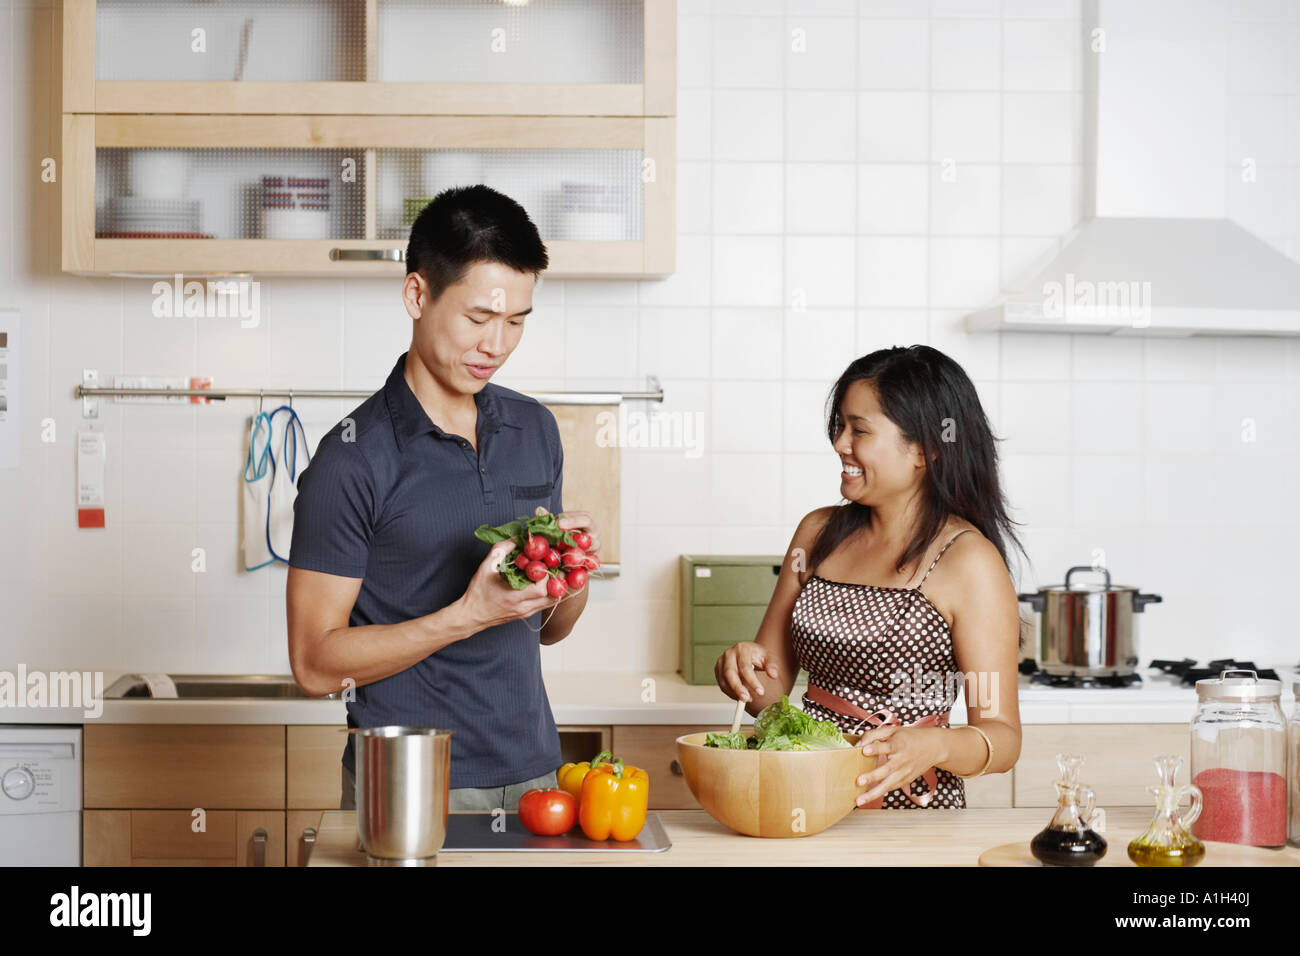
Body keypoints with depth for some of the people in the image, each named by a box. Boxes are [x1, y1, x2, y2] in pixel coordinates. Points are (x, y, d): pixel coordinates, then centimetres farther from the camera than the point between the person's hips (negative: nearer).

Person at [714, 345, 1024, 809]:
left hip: (908, 806, -5)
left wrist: (932, 746, -28)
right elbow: (771, 689, 15)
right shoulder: (819, 532, 12)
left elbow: (1003, 738, -9)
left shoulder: (969, 562, -7)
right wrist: (743, 667, -7)